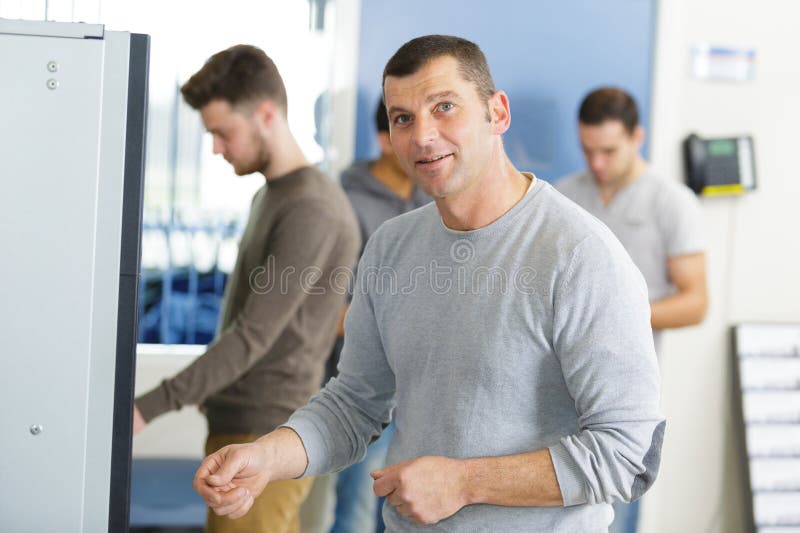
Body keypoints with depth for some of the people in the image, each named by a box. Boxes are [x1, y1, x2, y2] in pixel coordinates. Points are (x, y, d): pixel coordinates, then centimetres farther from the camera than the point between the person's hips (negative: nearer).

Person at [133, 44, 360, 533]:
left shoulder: (311, 212, -17)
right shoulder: (271, 198, 14)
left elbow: (253, 337, -22)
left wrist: (150, 407, -22)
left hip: (264, 438, -9)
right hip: (241, 427, 9)